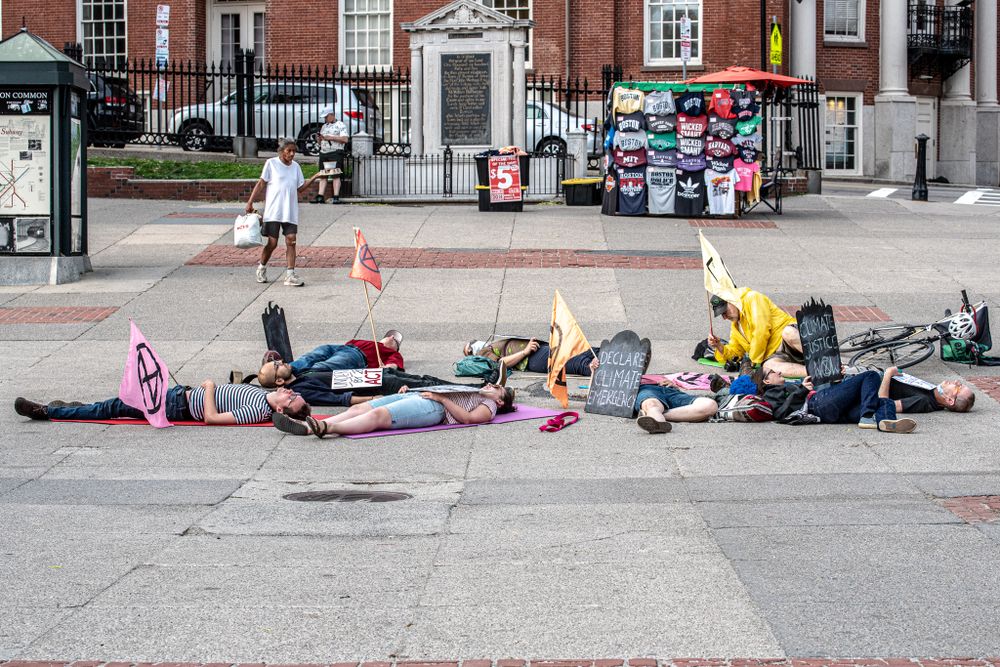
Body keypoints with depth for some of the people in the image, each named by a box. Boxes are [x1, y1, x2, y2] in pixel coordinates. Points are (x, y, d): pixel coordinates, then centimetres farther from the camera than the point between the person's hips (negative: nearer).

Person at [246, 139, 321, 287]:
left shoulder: (295, 166, 11)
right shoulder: (271, 163, -1)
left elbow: (300, 188, 12)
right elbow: (261, 183, 0)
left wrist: (314, 178, -1)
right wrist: (250, 202, -5)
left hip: (290, 212, 4)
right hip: (273, 211, -4)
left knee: (291, 241, -4)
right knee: (272, 242, -2)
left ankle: (290, 274, -4)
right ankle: (262, 268, 22)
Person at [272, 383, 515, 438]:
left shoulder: (488, 406, 14)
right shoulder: (471, 392, 41)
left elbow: (468, 418, -7)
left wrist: (441, 397, -11)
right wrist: (407, 391, 22)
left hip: (434, 408, -8)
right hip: (417, 395, 8)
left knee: (377, 415, -32)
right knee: (359, 408, -14)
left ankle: (329, 428, -52)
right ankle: (312, 425, -31)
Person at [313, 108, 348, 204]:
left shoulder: (340, 125, 2)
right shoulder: (324, 126, 21)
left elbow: (345, 139, -9)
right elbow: (320, 142, 26)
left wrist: (331, 138, -13)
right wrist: (319, 138, 2)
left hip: (335, 153, -6)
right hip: (323, 153, 6)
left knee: (336, 175, -9)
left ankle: (336, 197, -10)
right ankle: (320, 196, 1)